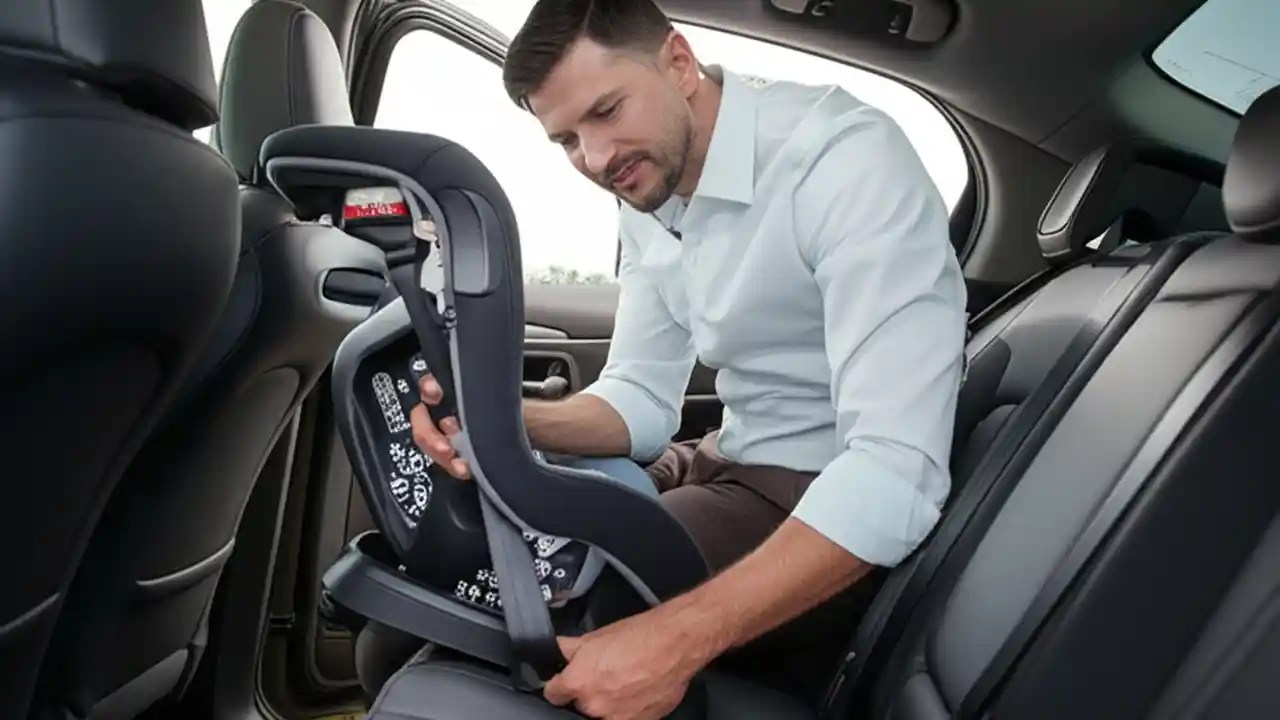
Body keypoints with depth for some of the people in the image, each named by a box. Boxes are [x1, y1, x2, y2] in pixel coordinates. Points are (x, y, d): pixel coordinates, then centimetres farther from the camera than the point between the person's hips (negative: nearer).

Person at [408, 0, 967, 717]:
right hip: (729, 462, 8)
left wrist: (678, 643, -39)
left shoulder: (847, 156, -25)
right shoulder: (651, 202, 1)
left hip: (857, 504, -7)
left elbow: (899, 471, -33)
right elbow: (642, 401, 2)